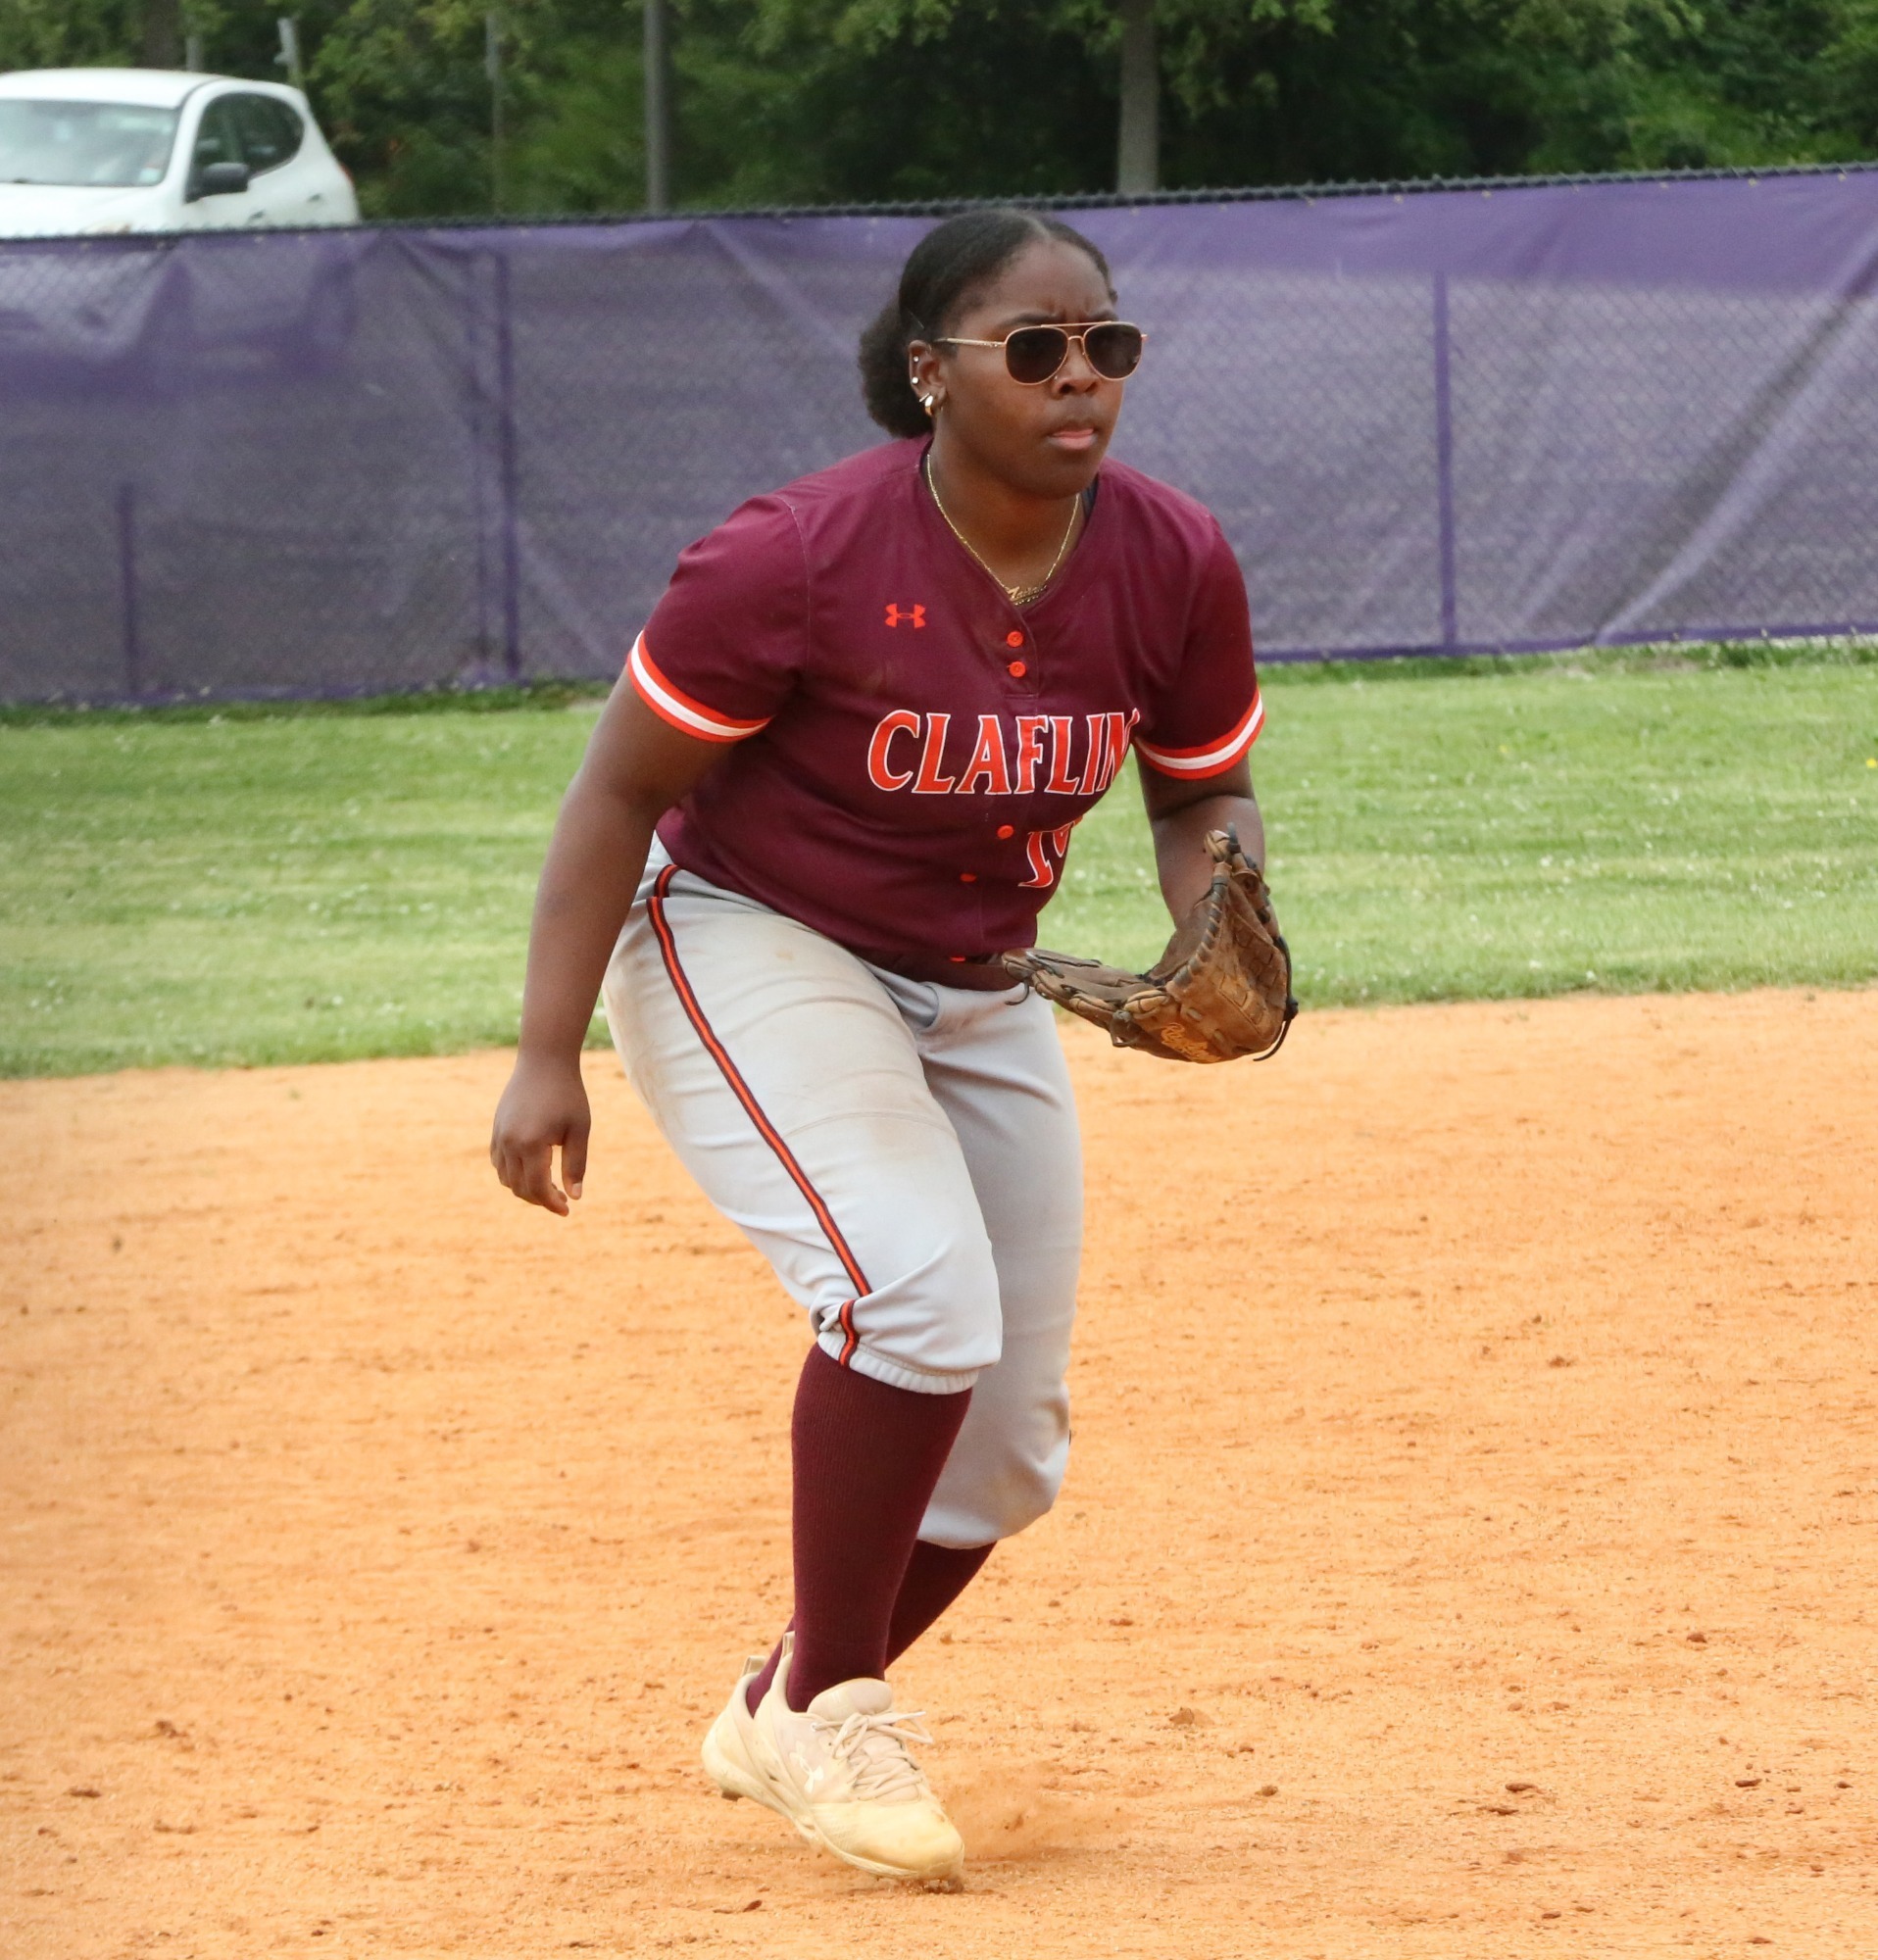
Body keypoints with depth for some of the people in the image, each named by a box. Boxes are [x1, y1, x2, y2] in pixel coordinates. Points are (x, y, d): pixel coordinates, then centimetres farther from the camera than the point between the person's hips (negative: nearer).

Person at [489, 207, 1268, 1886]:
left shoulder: (1174, 565, -11)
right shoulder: (802, 558, -25)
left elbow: (1204, 798, 4)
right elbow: (620, 791, -15)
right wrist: (548, 1057, -17)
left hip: (976, 996, 6)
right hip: (746, 947, -6)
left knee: (1008, 1443, 6)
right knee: (918, 1292, -29)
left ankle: (782, 1718, 29)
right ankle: (827, 1710, -12)